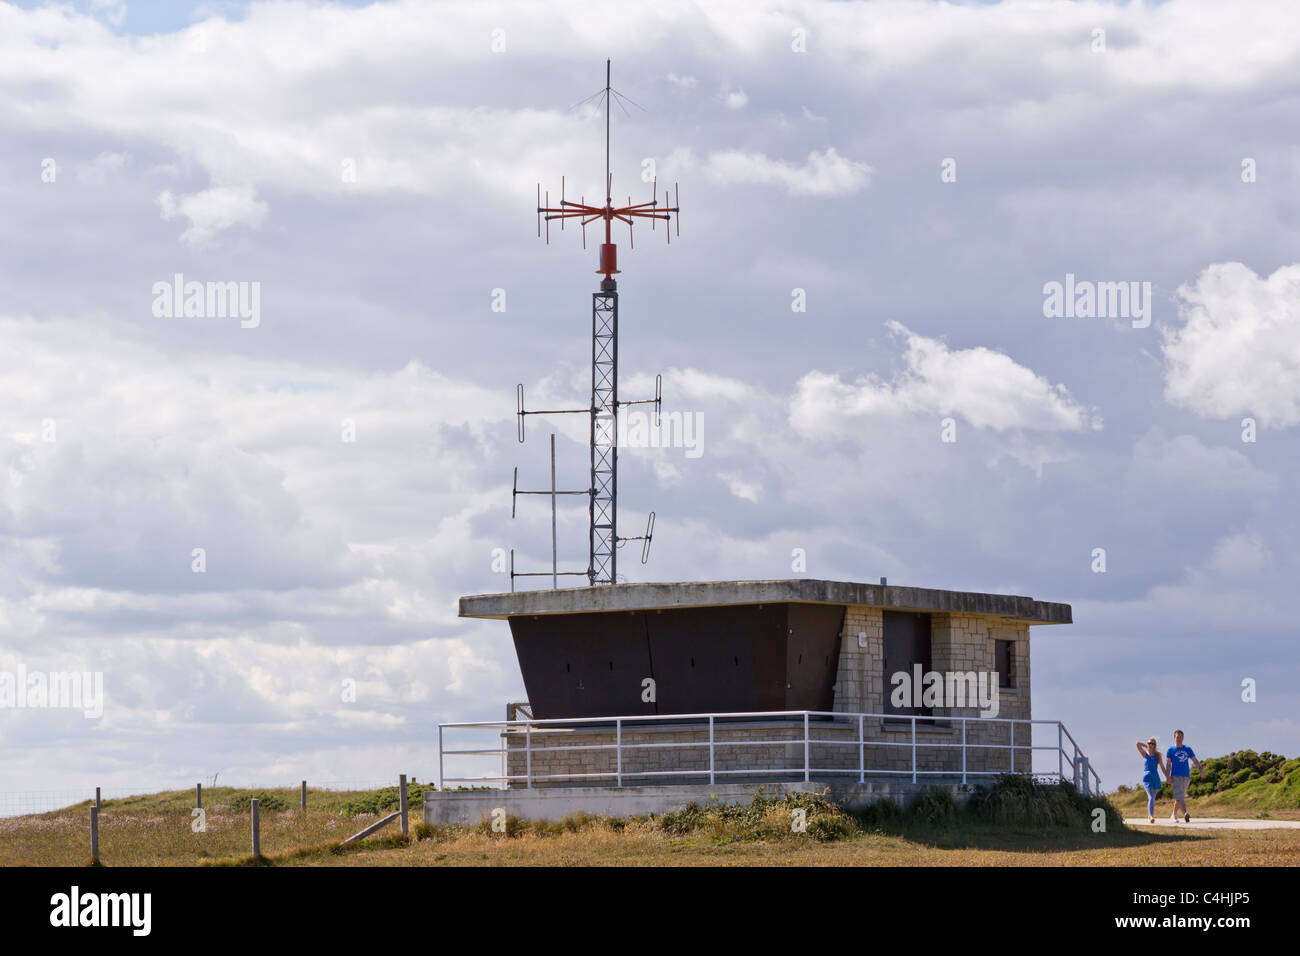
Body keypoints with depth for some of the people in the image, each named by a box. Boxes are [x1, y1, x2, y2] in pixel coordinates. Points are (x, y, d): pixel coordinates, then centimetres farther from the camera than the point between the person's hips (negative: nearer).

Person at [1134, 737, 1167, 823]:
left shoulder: (1157, 756, 8)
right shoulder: (1145, 754, 6)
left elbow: (1162, 768, 6)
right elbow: (1138, 744, -4)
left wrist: (1167, 777, -2)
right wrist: (1146, 746, 10)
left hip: (1155, 779, 2)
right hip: (1147, 779, -2)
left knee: (1152, 798, 10)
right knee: (1151, 797, -18)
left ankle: (1149, 816, 24)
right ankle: (1151, 816, -27)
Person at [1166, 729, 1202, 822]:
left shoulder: (1187, 749, 14)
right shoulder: (1171, 750, 5)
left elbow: (1195, 761, 12)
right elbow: (1168, 764, 1)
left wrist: (1200, 769, -7)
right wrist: (1168, 777, -9)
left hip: (1186, 776, 4)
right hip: (1176, 776, -4)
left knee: (1179, 798, 10)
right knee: (1179, 797, -17)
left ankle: (1174, 815, 26)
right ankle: (1185, 814, -31)